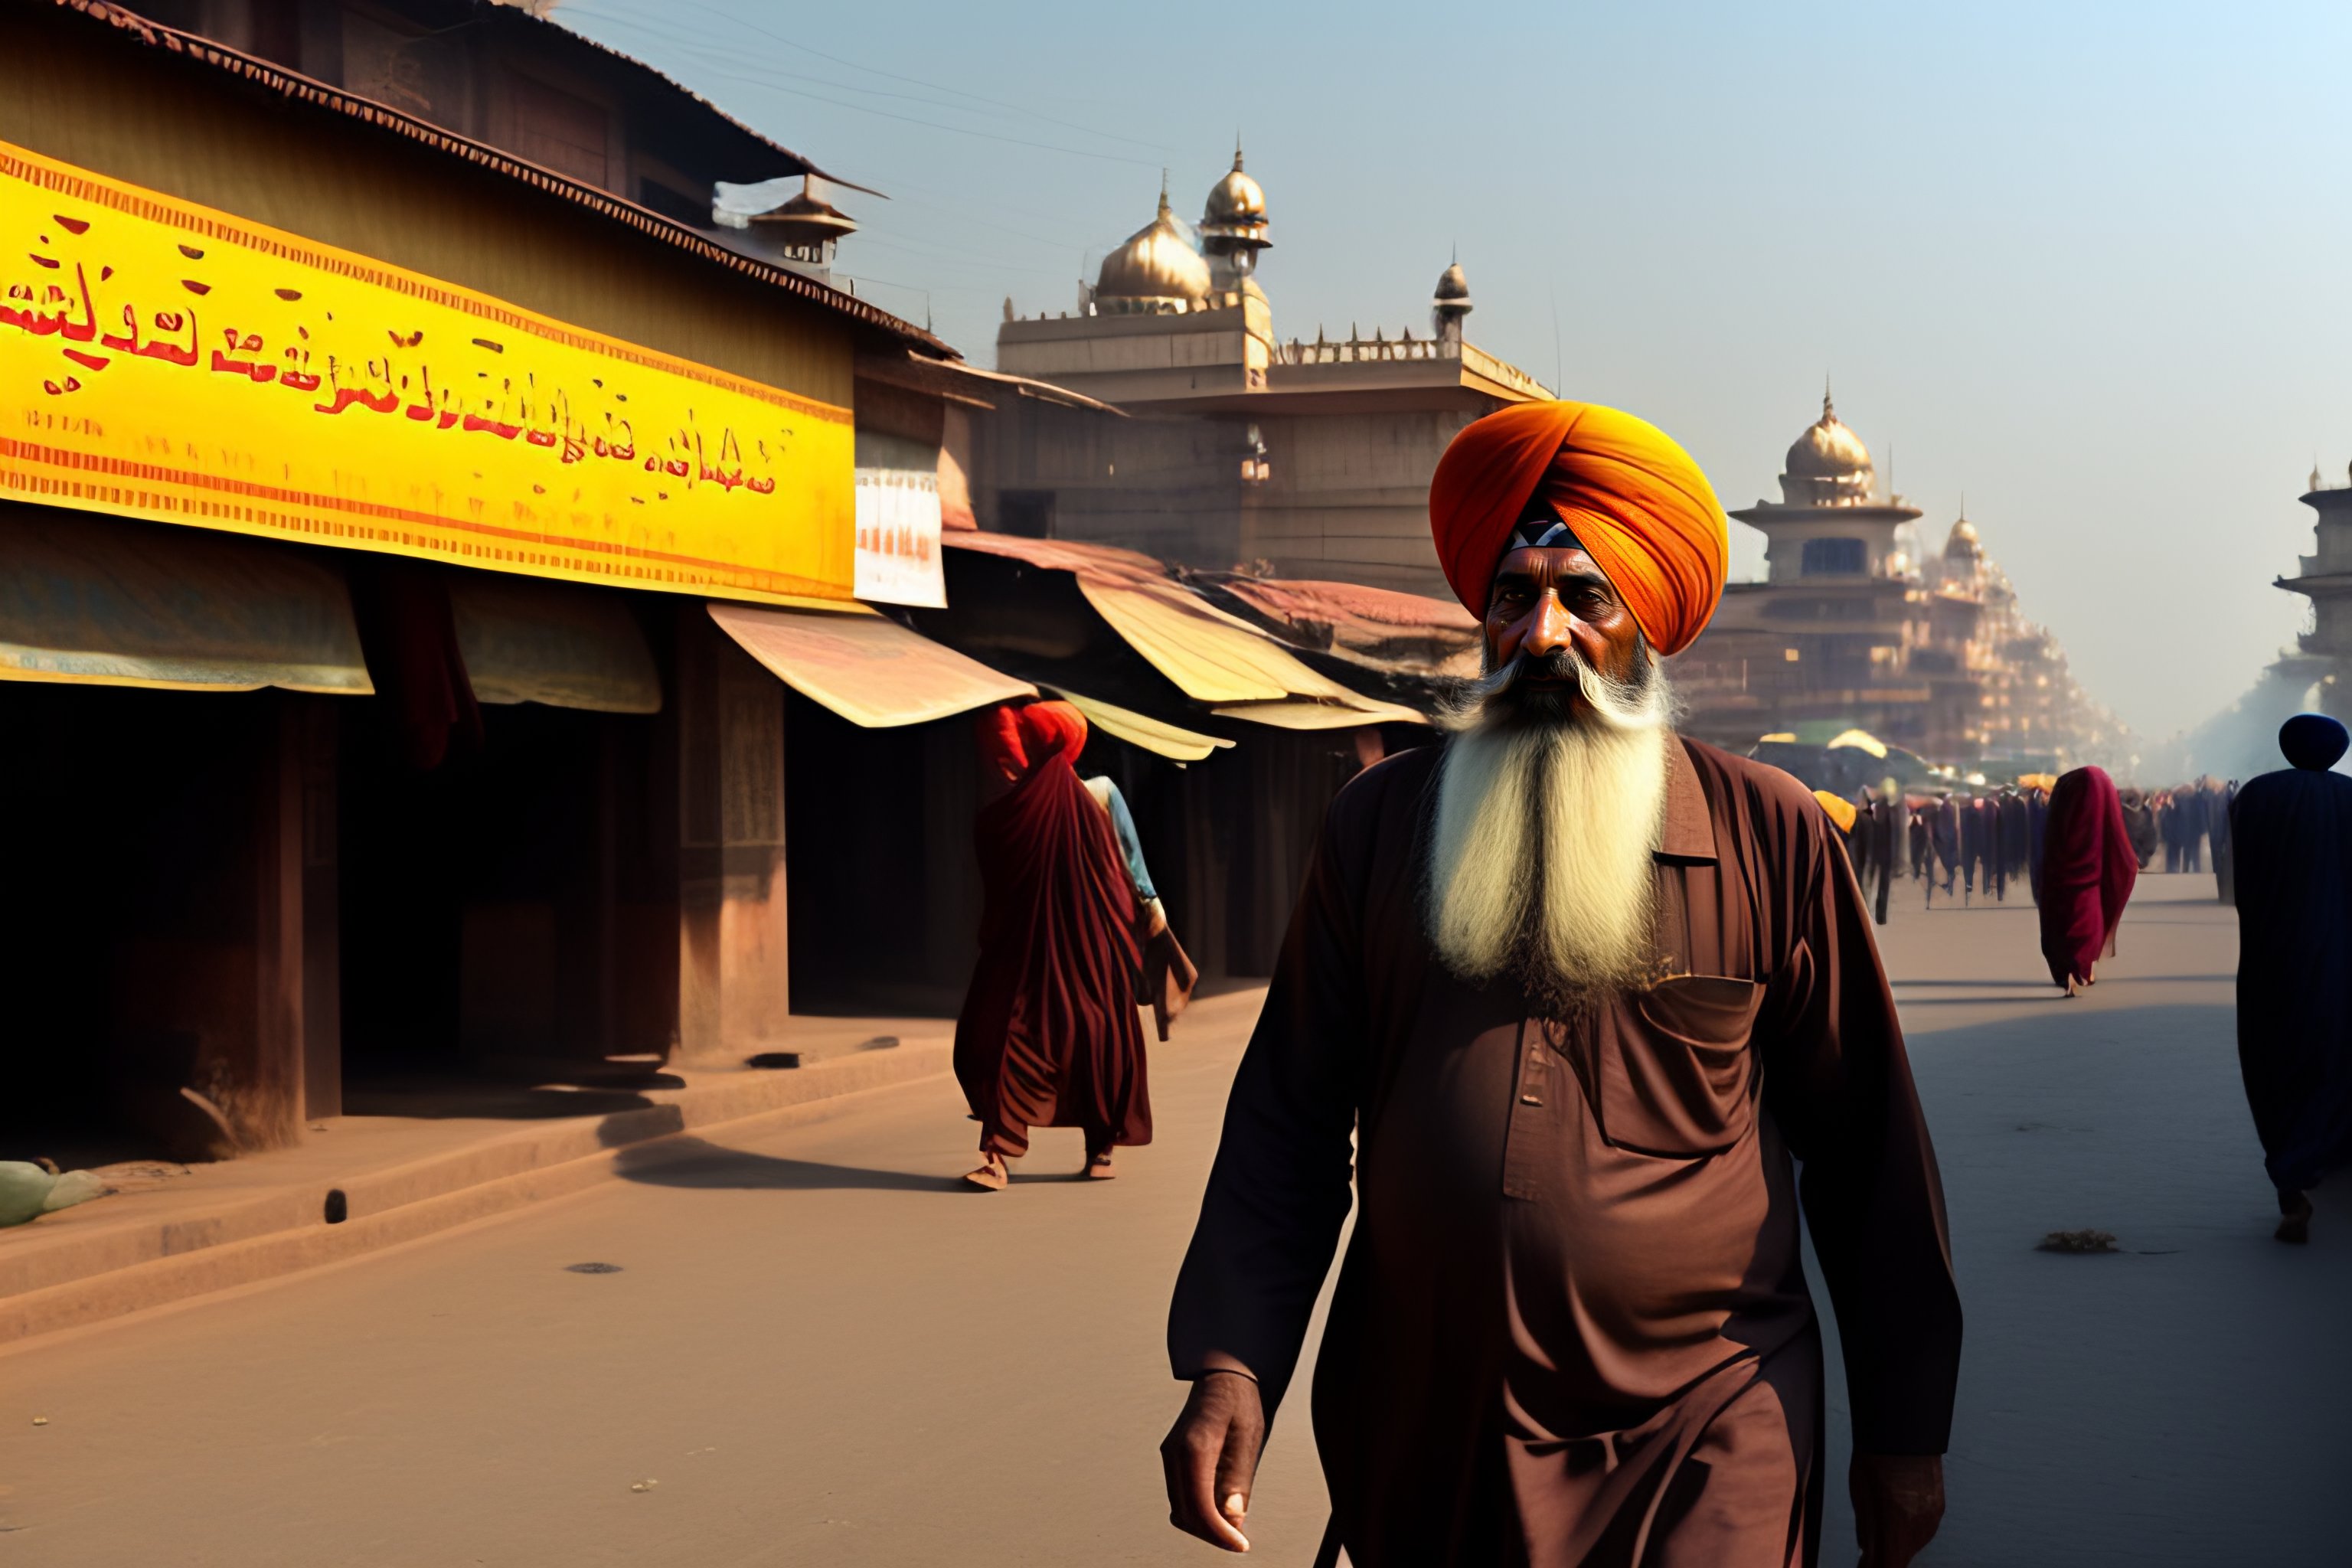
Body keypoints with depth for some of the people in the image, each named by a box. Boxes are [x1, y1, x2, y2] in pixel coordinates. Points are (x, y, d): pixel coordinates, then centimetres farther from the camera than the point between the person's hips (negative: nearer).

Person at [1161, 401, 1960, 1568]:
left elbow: (1865, 1150, 4)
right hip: (1423, 1445, 2)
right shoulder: (1378, 827, 3)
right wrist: (1230, 1361, -8)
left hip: (1701, 1438, -2)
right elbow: (1291, 1119, 5)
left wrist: (1903, 1436, 6)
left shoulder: (1772, 836, -1)